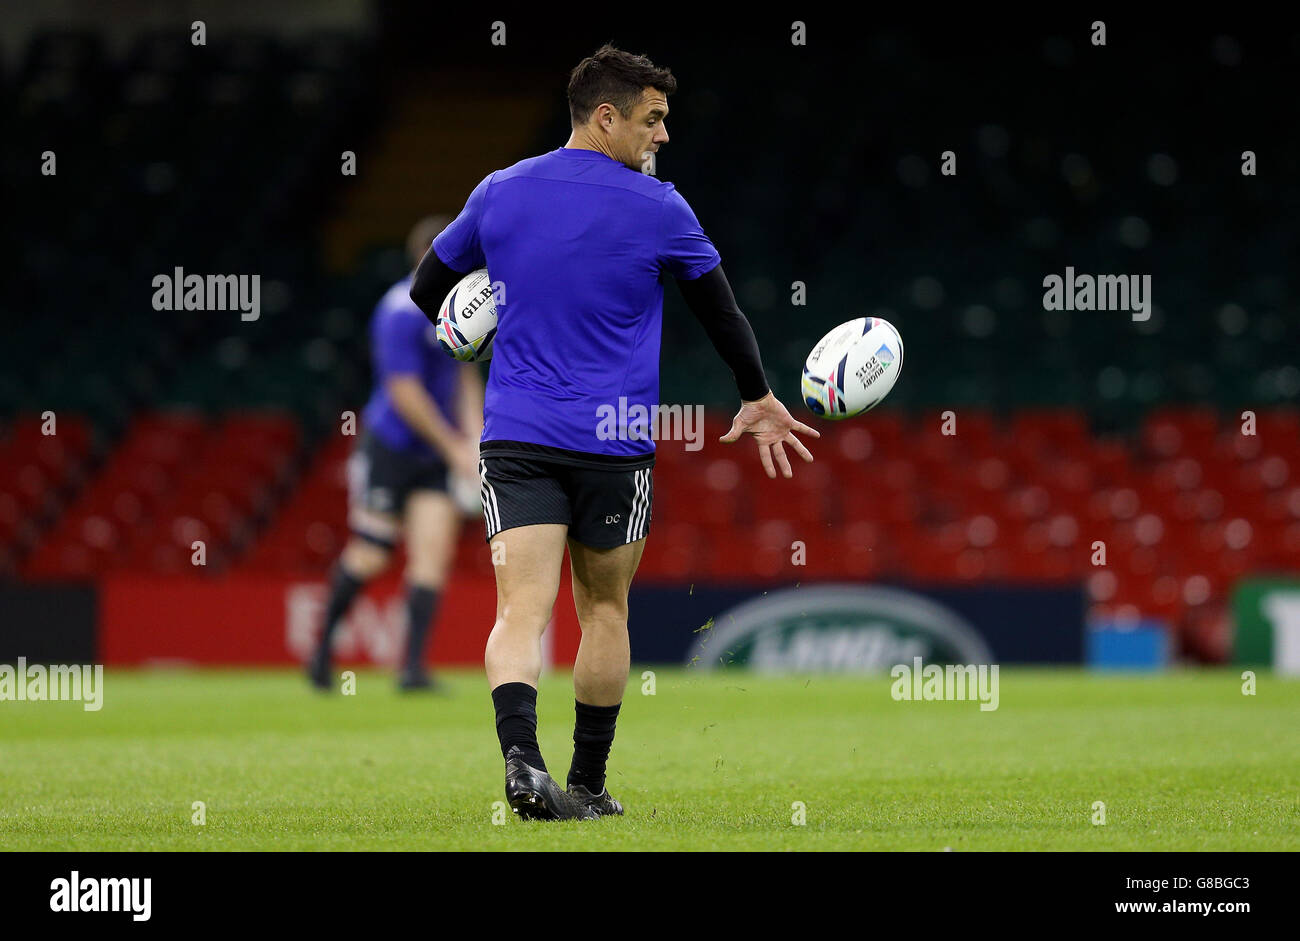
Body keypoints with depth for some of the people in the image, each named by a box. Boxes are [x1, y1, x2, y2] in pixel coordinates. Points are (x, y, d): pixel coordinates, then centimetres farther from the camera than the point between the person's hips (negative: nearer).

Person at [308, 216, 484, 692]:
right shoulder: (402, 313, -19)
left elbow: (465, 374, 17)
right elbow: (406, 394, -19)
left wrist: (474, 437, 3)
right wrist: (455, 449, -14)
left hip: (434, 455, 7)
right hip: (389, 446, -7)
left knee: (433, 551, -7)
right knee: (369, 557, -2)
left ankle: (412, 667, -8)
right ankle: (324, 647, 21)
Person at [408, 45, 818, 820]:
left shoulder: (499, 194, 4)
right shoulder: (657, 209, -4)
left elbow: (428, 290, 15)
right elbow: (720, 309, 8)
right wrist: (759, 398, 24)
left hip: (515, 436, 1)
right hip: (614, 441, -1)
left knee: (522, 609, -7)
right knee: (604, 609, 14)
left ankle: (520, 754, -32)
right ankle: (589, 785, 20)